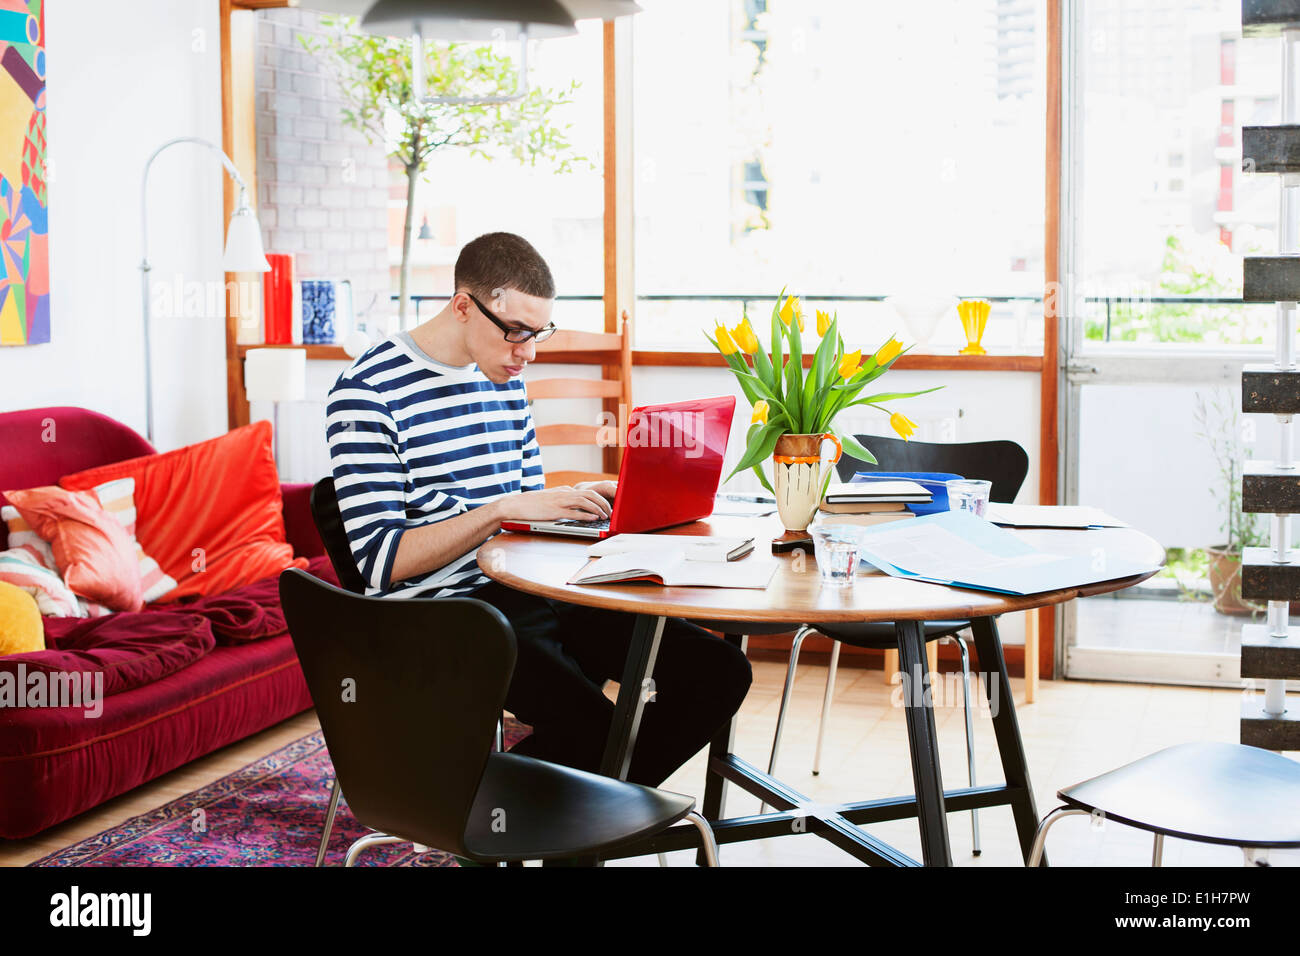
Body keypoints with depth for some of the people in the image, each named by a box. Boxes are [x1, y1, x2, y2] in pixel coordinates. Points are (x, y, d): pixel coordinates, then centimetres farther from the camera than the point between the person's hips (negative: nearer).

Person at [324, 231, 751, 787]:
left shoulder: (506, 382, 15)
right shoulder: (368, 393, -10)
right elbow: (381, 562, -16)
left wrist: (580, 501, 3)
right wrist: (501, 509, -21)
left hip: (528, 592, 8)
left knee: (719, 670, -7)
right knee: (590, 726, -31)